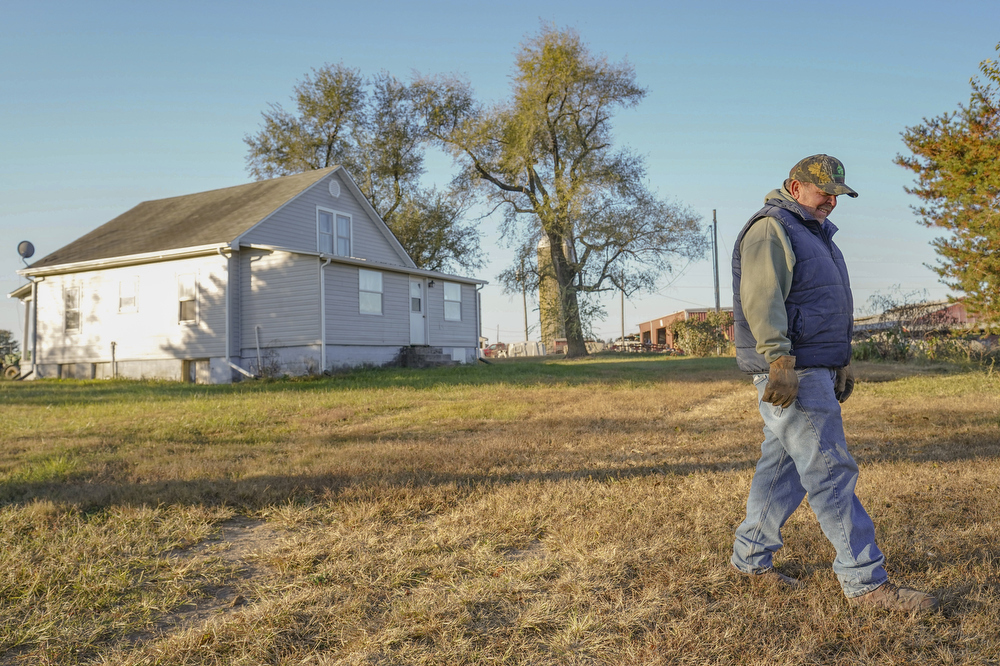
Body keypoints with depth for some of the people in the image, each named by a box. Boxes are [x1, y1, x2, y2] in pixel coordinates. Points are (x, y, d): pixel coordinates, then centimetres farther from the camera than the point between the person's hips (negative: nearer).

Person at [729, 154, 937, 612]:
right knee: (829, 470, -9)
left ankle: (751, 557, 22)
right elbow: (762, 299, -20)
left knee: (781, 465, 12)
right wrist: (780, 361, -27)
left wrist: (841, 364, 24)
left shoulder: (815, 235, 24)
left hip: (813, 368, 10)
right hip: (789, 372, -10)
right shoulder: (771, 229, -9)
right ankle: (865, 580, -5)